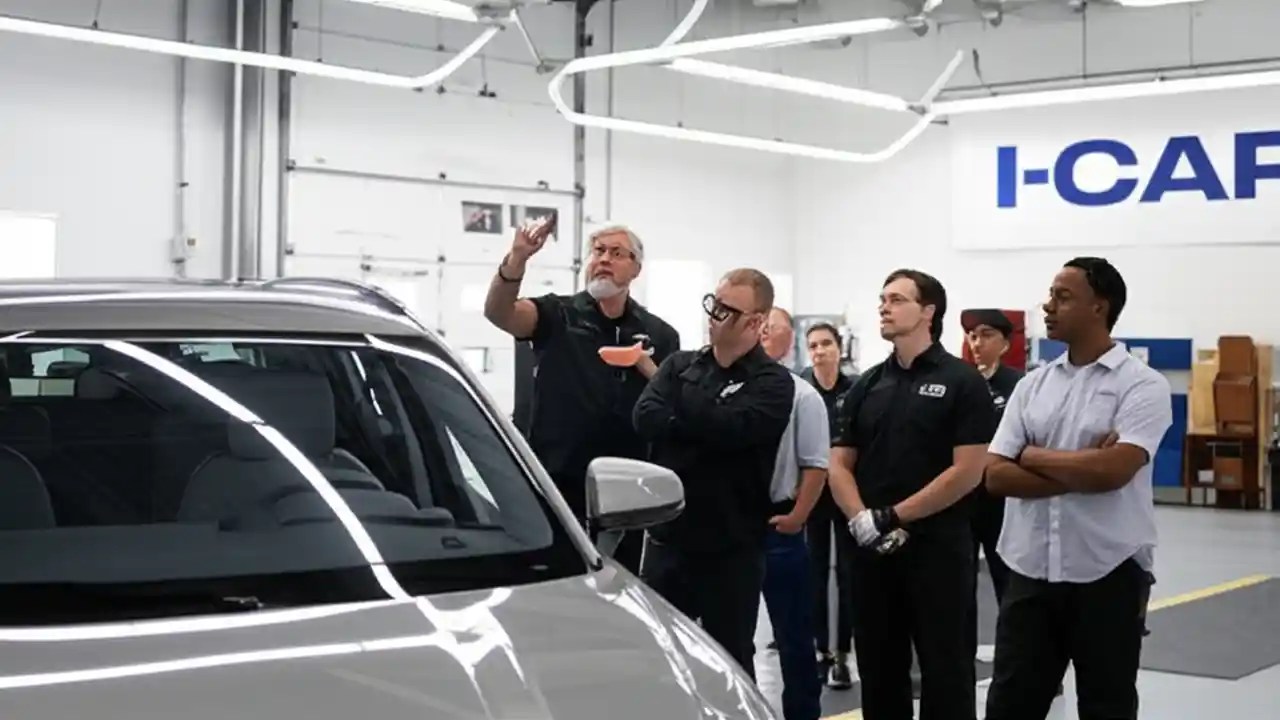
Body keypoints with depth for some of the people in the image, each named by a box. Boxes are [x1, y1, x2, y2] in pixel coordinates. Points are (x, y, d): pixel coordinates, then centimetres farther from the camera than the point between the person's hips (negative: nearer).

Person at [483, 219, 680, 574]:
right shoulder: (557, 316, 2)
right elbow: (497, 311, -17)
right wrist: (517, 259, -36)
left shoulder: (659, 334, 10)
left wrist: (649, 369, -9)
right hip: (556, 485, -2)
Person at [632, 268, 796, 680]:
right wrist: (705, 428, -17)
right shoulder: (679, 365, 9)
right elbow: (645, 418, -8)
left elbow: (731, 428, -22)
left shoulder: (772, 383, -5)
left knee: (730, 661, 7)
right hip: (667, 537, 4)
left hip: (732, 546, -4)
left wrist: (676, 421, -8)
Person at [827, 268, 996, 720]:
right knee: (879, 673, 11)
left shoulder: (962, 382, -3)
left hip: (938, 549, -5)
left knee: (945, 674, 0)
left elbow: (967, 472, -11)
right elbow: (839, 466, 10)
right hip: (873, 551, 5)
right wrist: (861, 520, -10)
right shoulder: (867, 386, 12)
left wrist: (893, 516, -13)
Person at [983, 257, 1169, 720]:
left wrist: (1035, 457, -8)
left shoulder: (1142, 385, -7)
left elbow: (1113, 470, -22)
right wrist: (1080, 472, -13)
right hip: (1031, 570, 4)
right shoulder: (1032, 385, 8)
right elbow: (996, 476, -1)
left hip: (1108, 573, -4)